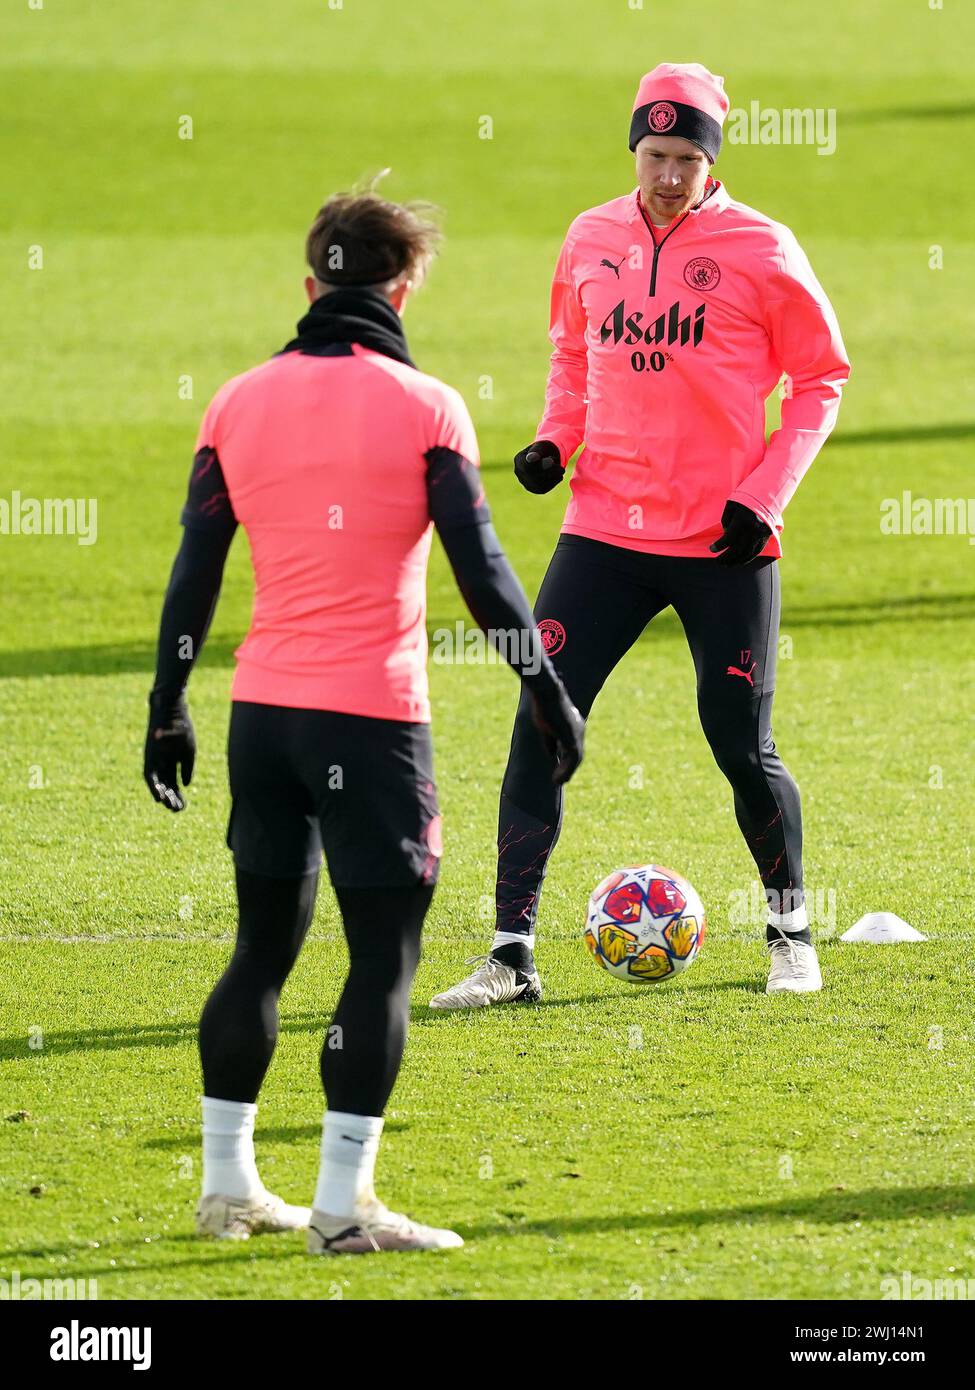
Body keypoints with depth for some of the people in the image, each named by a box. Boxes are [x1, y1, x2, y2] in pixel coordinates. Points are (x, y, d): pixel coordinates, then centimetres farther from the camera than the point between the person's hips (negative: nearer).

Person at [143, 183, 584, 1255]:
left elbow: (194, 570, 7)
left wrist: (167, 711, 13)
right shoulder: (424, 410, -5)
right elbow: (479, 567, -7)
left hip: (261, 713, 5)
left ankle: (227, 1186, 18)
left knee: (262, 946, 15)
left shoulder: (239, 404, 7)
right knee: (384, 956, 0)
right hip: (372, 717, -5)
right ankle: (342, 1206, -4)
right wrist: (548, 691, 0)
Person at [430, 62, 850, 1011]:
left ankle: (788, 924, 27)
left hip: (725, 541, -3)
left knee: (743, 751, 1)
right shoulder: (591, 240, 6)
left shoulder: (759, 250, -6)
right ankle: (511, 952, -3)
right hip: (606, 530, 3)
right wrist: (555, 440, 2)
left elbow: (820, 379, 1)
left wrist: (765, 495, -9)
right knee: (540, 726, -7)